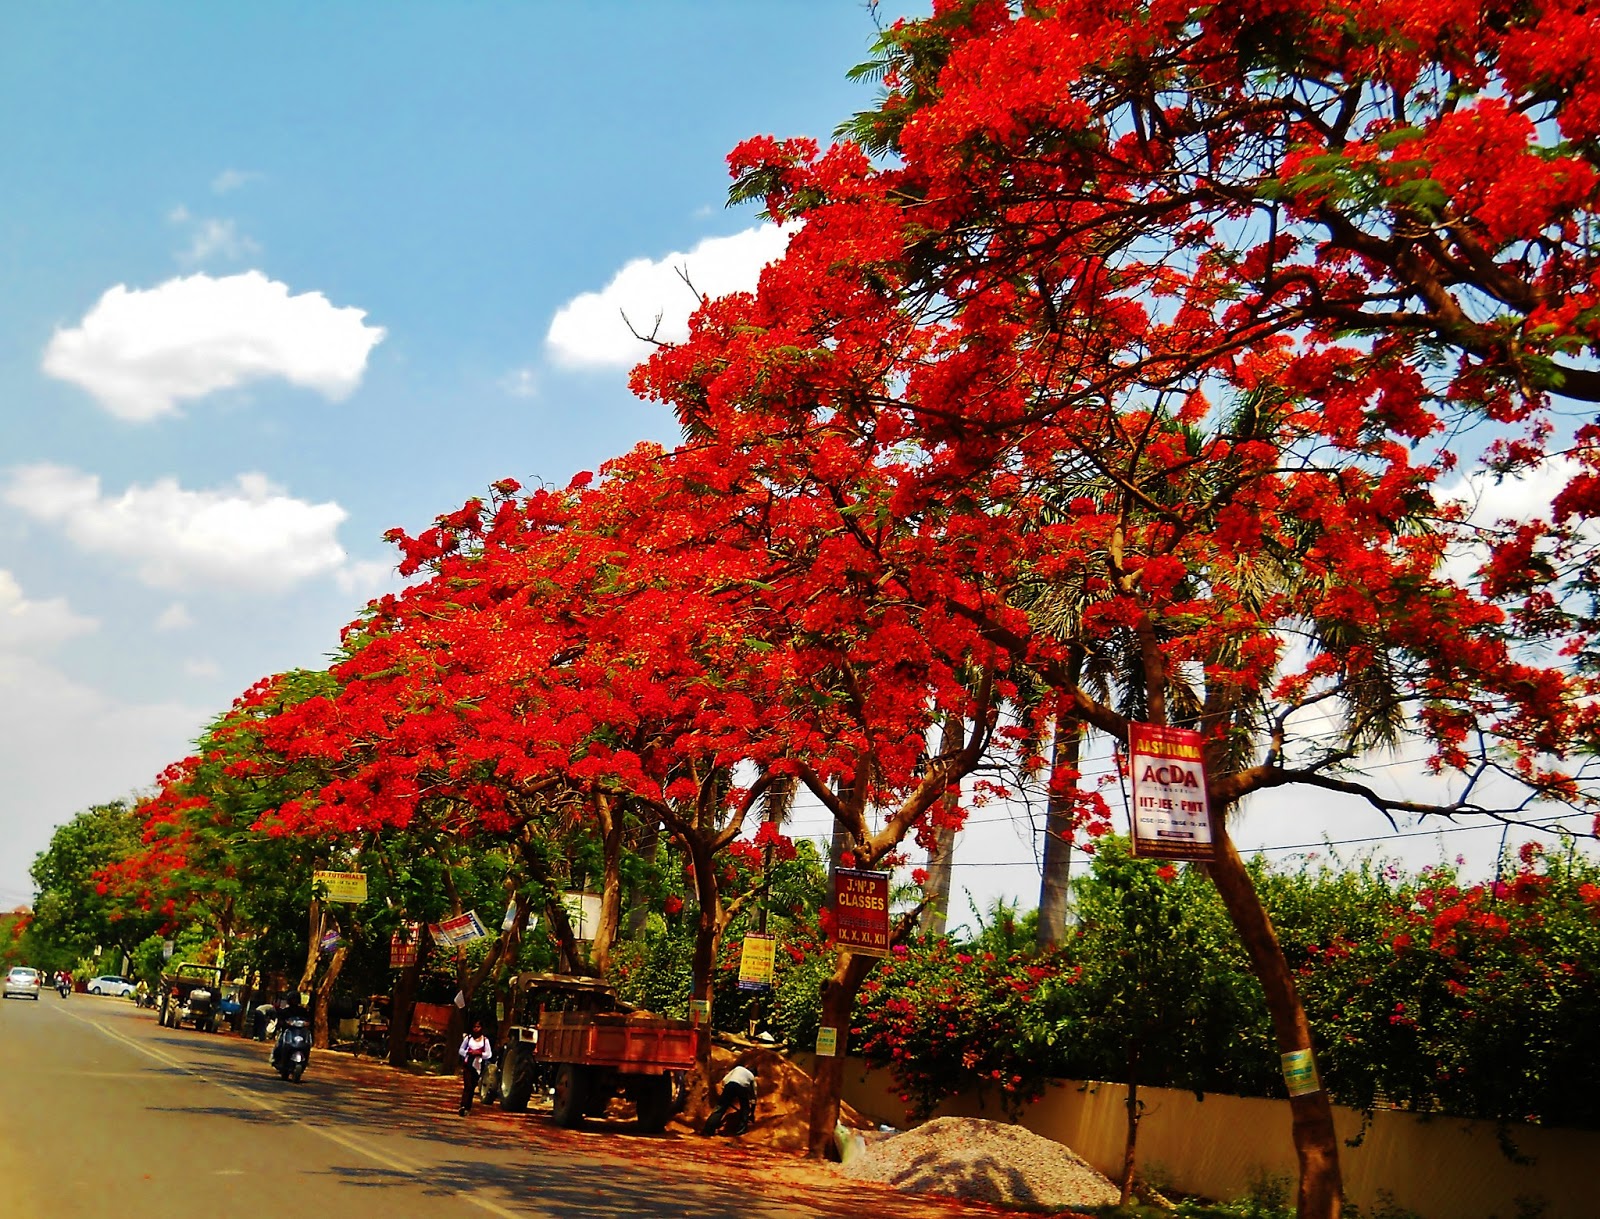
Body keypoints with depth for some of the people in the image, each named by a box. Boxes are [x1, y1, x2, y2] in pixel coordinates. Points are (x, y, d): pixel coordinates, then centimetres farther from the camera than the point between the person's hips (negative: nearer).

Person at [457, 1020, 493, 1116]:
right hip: (468, 1065, -1)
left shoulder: (485, 1040, 4)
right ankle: (463, 1106, -22)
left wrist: (480, 1053, -13)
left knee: (473, 1087, 6)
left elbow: (489, 1054, 4)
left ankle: (467, 1107, 15)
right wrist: (468, 1052, -9)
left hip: (478, 1066, 1)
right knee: (467, 1086, -14)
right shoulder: (468, 1038, 6)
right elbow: (460, 1050, 11)